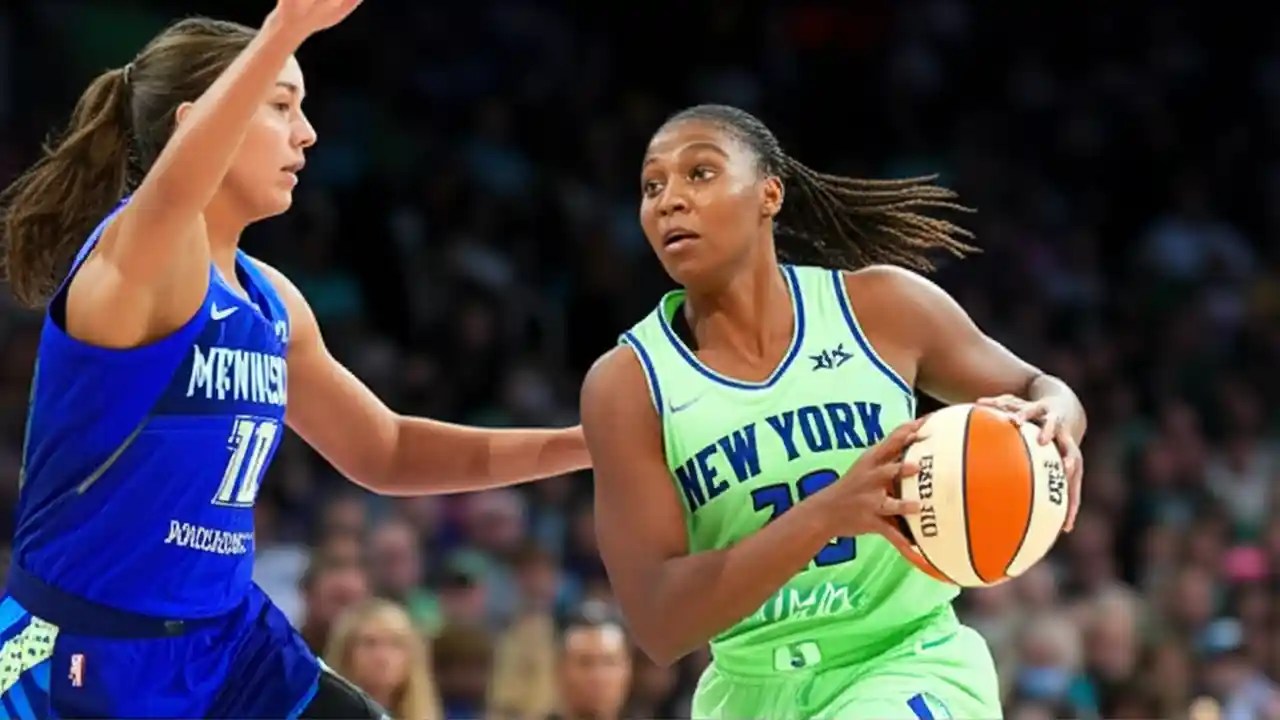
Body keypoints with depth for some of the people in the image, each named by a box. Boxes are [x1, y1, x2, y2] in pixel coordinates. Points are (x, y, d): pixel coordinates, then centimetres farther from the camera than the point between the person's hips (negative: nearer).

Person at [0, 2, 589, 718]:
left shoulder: (272, 301, 9)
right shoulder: (133, 260, -16)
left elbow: (384, 451, 22)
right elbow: (173, 191, -41)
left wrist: (582, 444, 13)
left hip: (231, 646, 8)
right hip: (81, 658, -8)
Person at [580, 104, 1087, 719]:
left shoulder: (879, 308, -6)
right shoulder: (626, 384, -8)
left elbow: (1036, 389, 10)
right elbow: (656, 622, -16)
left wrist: (1051, 424, -16)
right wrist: (827, 514, -29)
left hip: (910, 665, -2)